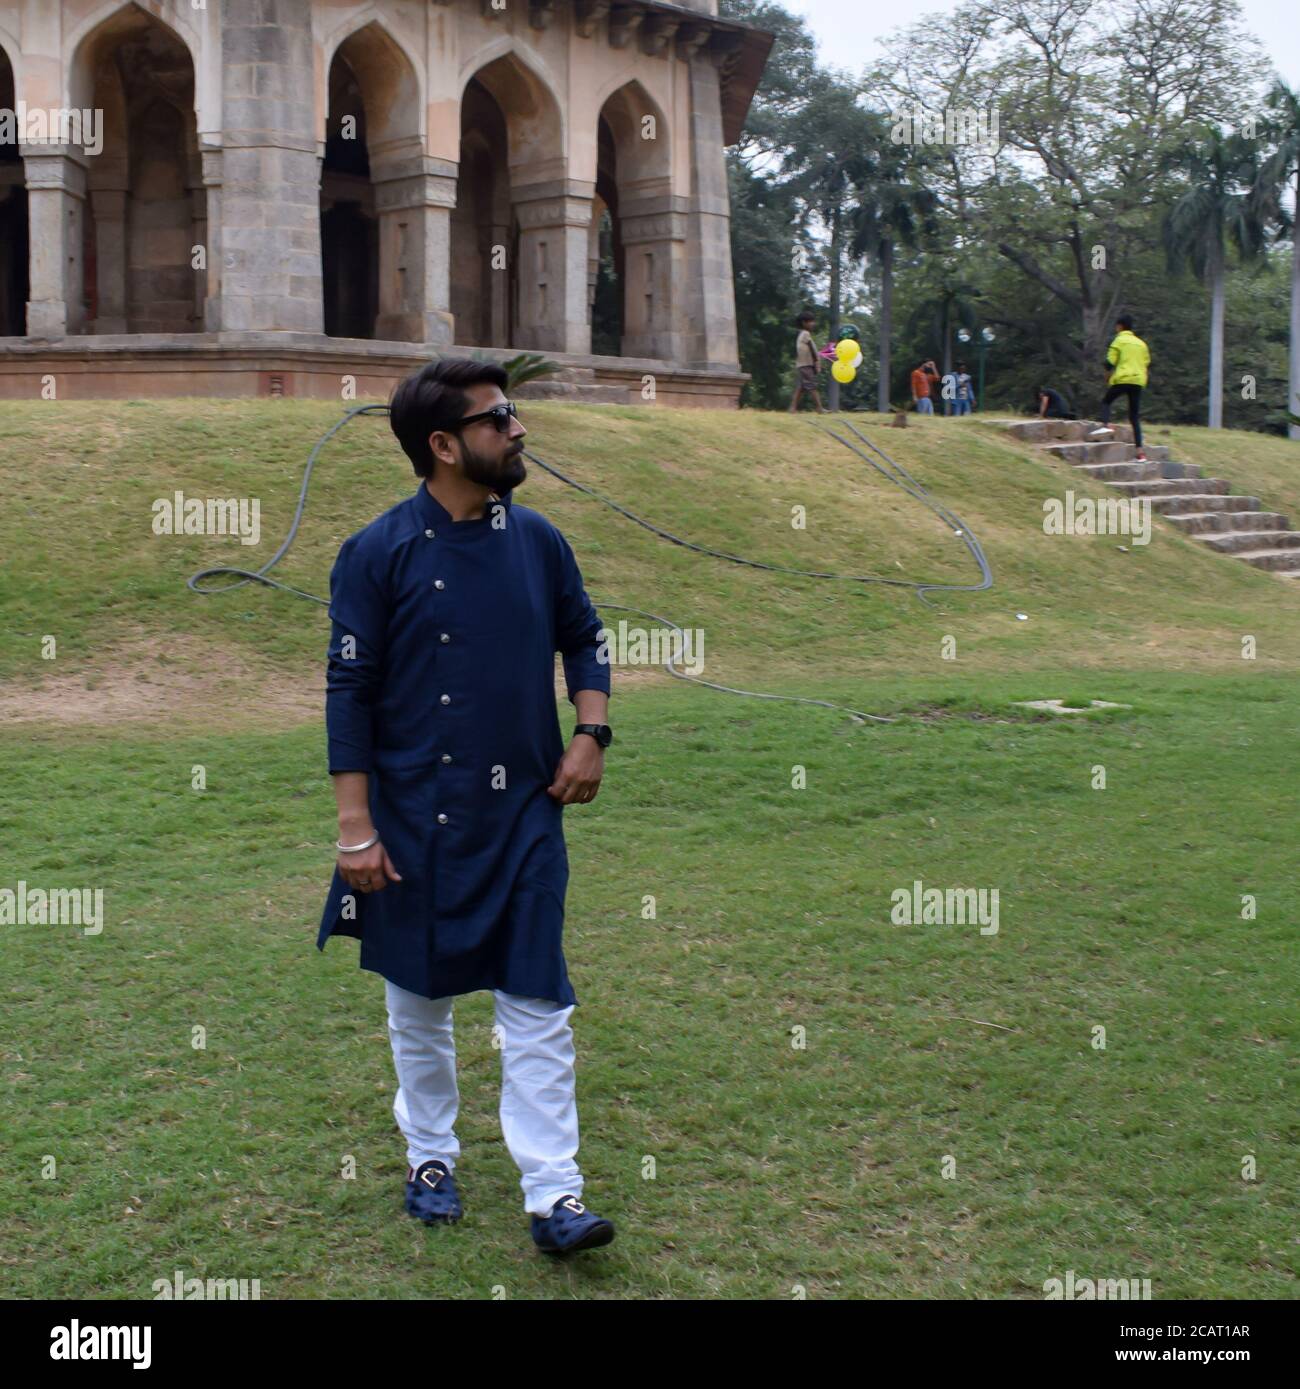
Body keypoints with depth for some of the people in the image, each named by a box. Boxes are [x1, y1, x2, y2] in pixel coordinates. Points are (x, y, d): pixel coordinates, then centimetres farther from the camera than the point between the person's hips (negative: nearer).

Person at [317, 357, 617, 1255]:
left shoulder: (537, 540, 2)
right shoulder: (378, 555, -10)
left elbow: (584, 638, 15)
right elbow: (350, 691, -9)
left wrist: (591, 734, -1)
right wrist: (355, 825, -12)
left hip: (524, 812, 2)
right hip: (416, 819, -2)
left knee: (538, 1006, 0)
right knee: (419, 1002, 14)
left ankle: (554, 1198, 5)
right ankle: (431, 1159, 34)